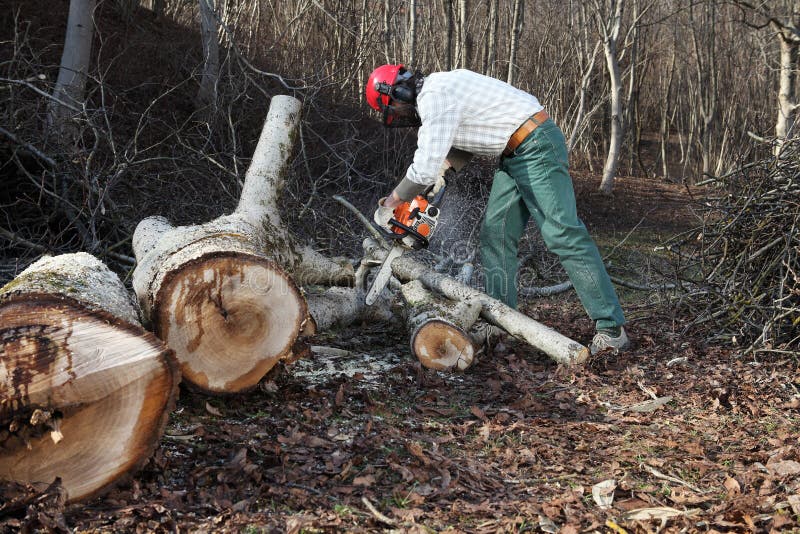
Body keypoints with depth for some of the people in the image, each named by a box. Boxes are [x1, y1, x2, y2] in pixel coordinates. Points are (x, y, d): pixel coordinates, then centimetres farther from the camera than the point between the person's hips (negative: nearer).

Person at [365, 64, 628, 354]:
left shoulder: (434, 97, -17)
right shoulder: (438, 91, 15)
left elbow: (426, 168, -21)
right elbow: (458, 150, 19)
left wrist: (390, 204, -7)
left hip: (537, 146, -11)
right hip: (513, 155, 11)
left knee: (563, 235, -13)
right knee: (496, 233, 7)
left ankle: (611, 328, -10)